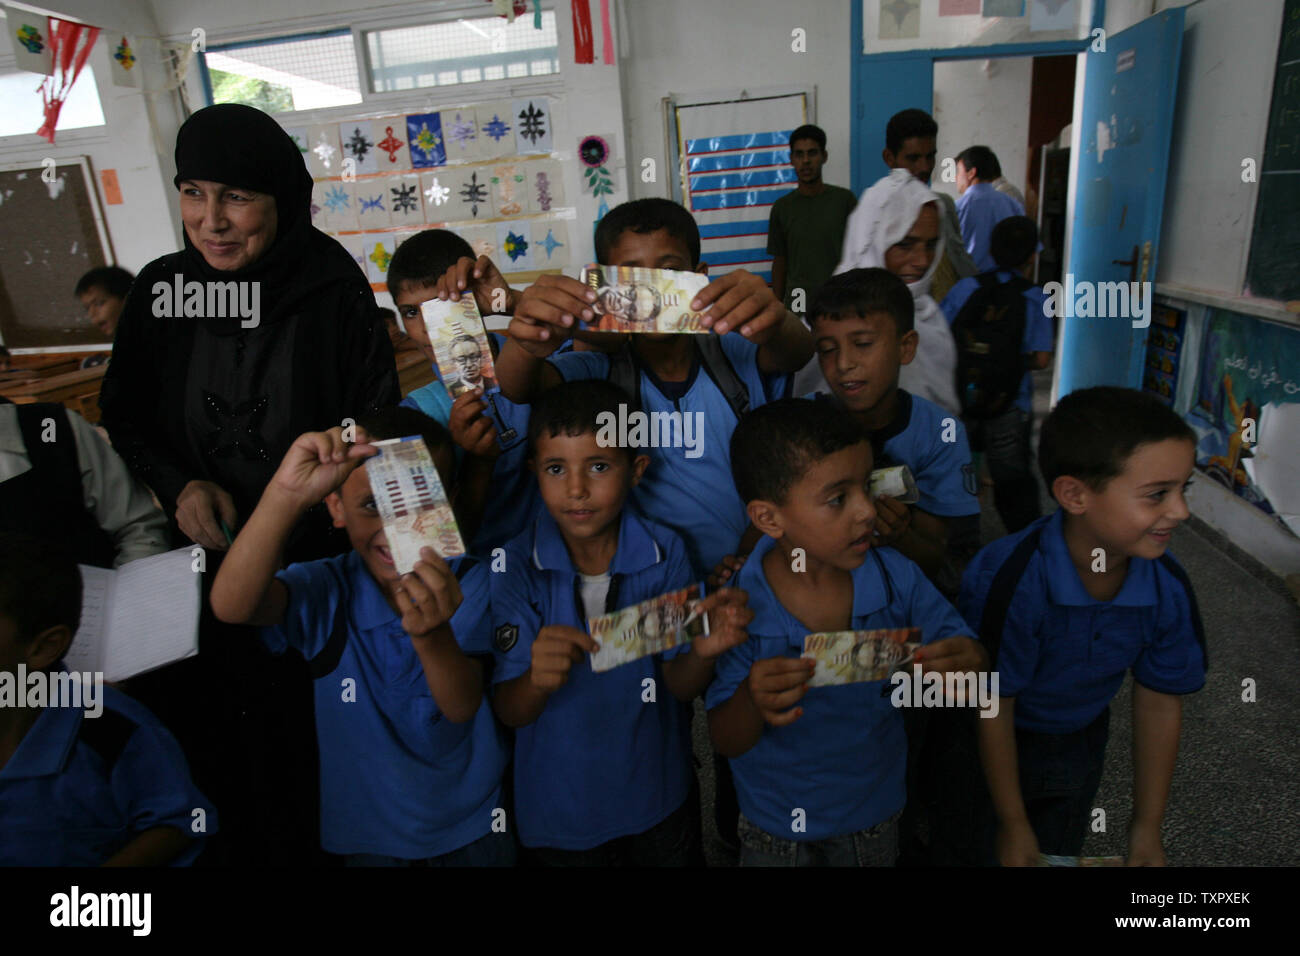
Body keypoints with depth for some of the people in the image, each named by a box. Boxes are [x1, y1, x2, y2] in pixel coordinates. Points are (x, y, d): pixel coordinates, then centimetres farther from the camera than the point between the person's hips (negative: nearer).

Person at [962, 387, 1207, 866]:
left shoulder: (1169, 588, -21)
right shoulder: (1006, 581, -37)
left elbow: (1159, 702, -6)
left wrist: (1146, 826, 2)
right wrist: (1013, 825, -13)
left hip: (1082, 742, 4)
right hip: (996, 747, -4)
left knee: (1061, 853, 25)